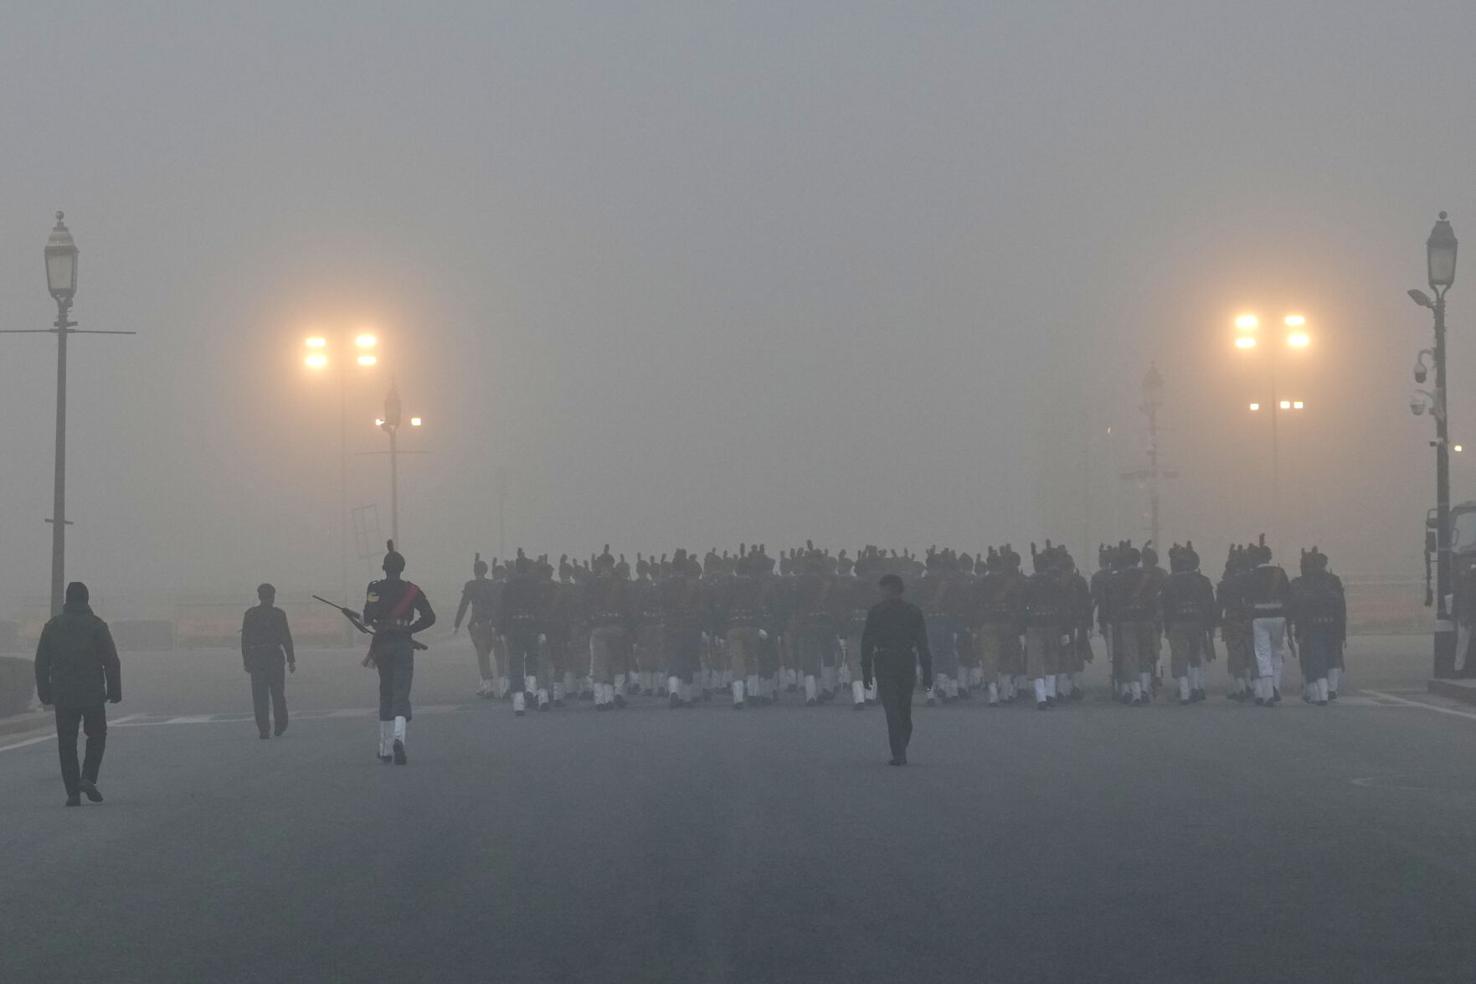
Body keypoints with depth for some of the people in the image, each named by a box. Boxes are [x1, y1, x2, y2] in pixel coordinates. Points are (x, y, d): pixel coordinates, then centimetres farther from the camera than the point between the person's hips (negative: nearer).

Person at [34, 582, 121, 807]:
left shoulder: (52, 626, 5)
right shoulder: (97, 625, -4)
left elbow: (41, 663, 6)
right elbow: (111, 661, -7)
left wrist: (45, 694, 12)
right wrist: (115, 692, 0)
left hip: (63, 696, 2)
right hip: (93, 695, -2)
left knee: (67, 744, 6)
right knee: (97, 736, 14)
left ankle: (73, 792, 1)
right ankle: (88, 778, -5)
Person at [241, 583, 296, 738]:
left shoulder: (250, 614, 3)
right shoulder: (279, 614, -2)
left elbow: (244, 639, 2)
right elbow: (286, 638, -4)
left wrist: (246, 661, 7)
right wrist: (291, 660, 0)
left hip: (256, 657, 1)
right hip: (275, 656, -1)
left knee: (259, 697, 2)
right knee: (278, 694, 12)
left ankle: (264, 730, -3)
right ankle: (280, 727, 17)